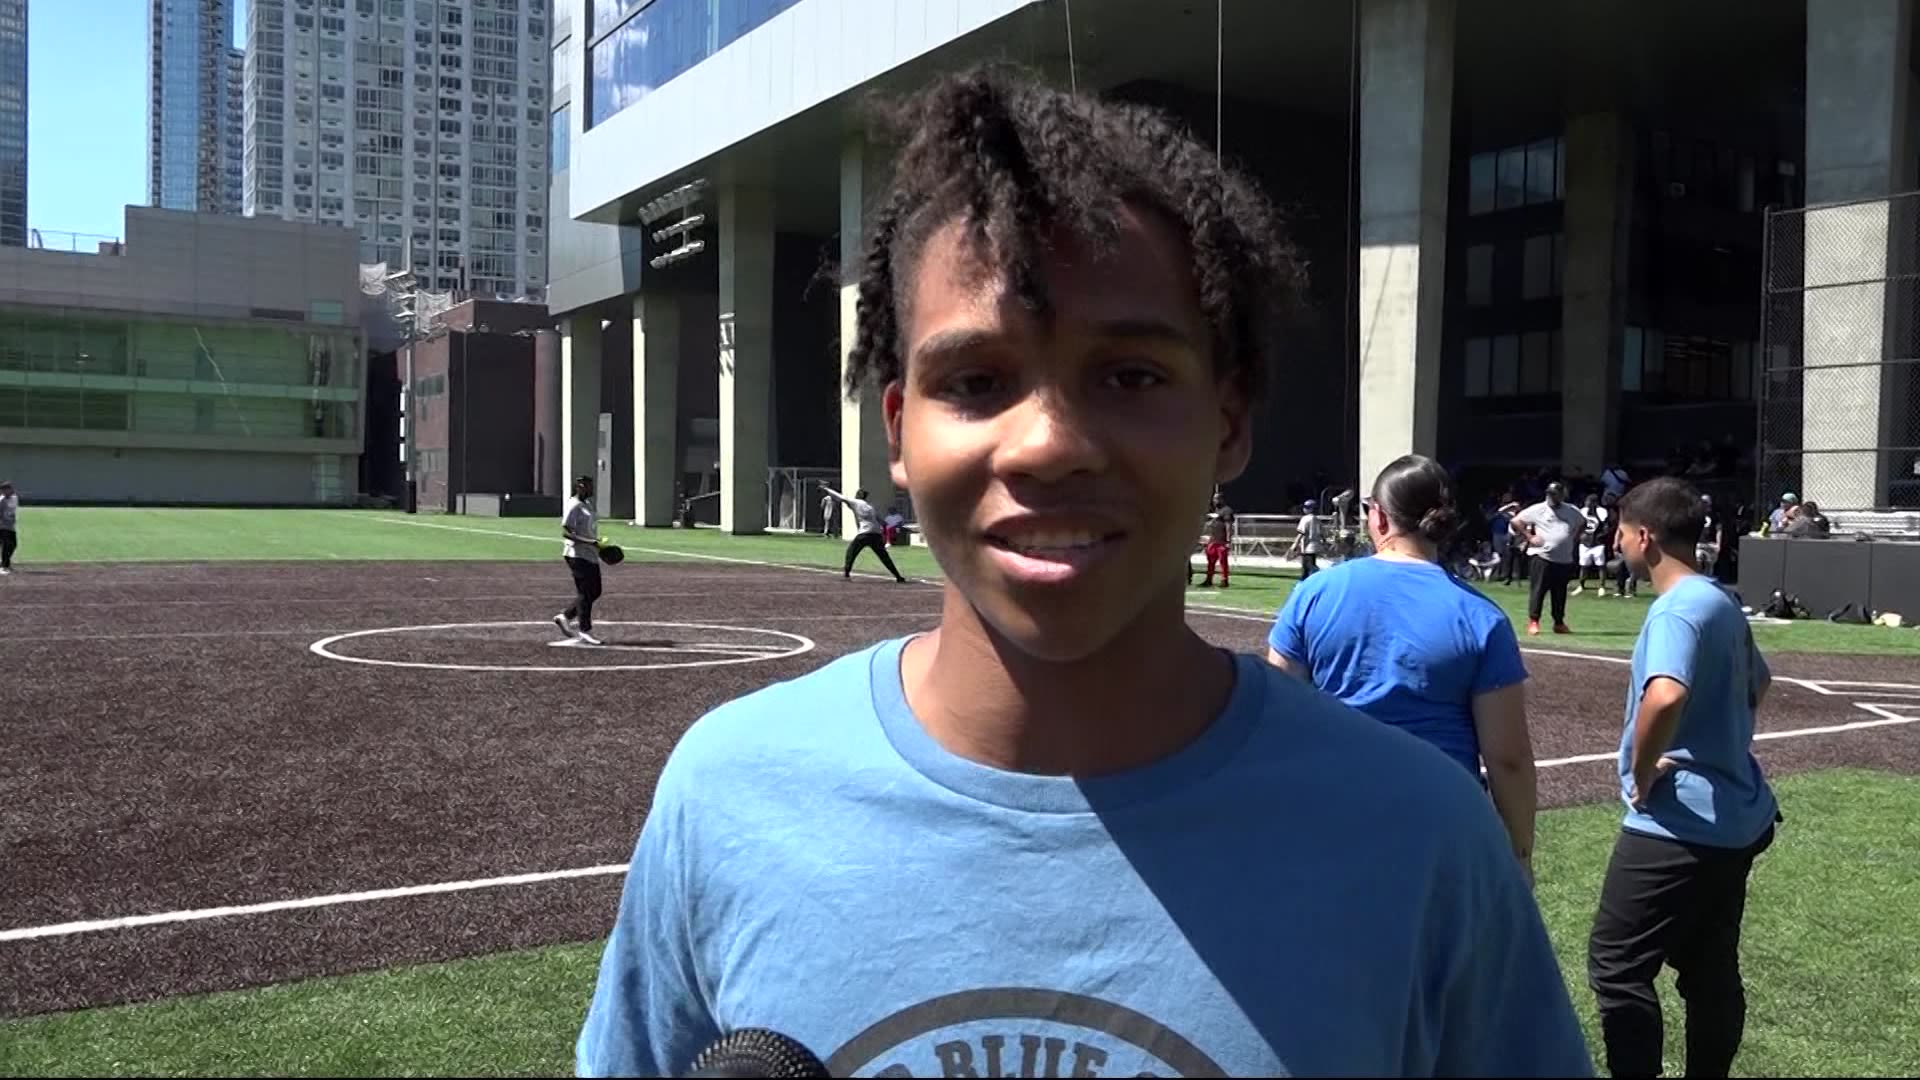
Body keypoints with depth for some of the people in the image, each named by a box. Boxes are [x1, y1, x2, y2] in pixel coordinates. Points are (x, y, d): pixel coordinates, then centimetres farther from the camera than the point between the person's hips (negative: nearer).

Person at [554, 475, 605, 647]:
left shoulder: (587, 504, 15)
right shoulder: (573, 506, -14)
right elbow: (565, 532, -20)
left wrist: (598, 544, 13)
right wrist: (589, 542, -26)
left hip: (590, 555, 10)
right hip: (577, 555, -10)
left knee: (595, 592, 12)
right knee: (585, 593, -6)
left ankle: (565, 617, 23)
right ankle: (585, 631, 1)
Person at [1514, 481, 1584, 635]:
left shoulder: (1572, 512, 11)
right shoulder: (1537, 510, -2)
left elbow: (1582, 524, 28)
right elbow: (1516, 521, -1)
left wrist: (1574, 537, 12)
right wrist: (1529, 537, -7)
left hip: (1564, 559, 4)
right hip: (1541, 557, -4)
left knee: (1560, 593, 10)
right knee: (1537, 590, -6)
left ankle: (1559, 623, 20)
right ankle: (1533, 622, -1)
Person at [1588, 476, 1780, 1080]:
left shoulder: (1678, 608, -19)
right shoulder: (1721, 602, 12)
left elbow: (1665, 696, -38)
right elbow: (1757, 684, 30)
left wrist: (1642, 775, -22)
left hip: (1680, 824, -10)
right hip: (1735, 819, 10)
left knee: (1616, 966, -2)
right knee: (1710, 972, 17)